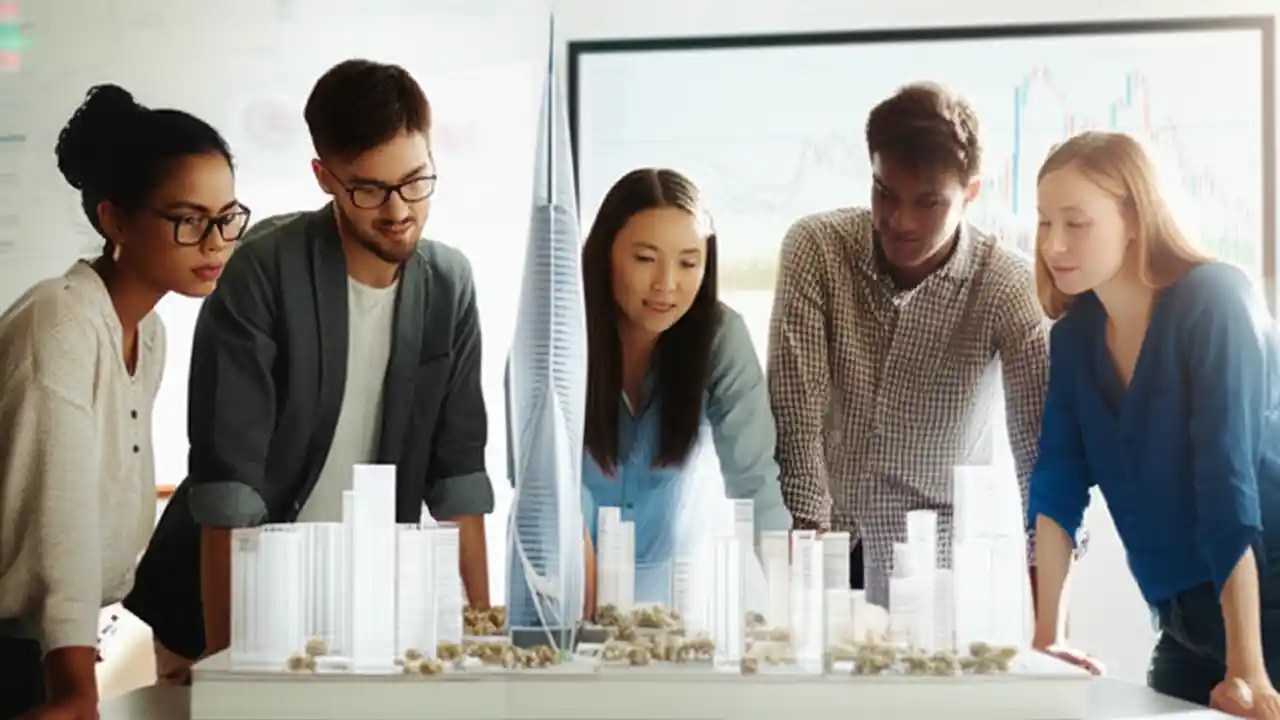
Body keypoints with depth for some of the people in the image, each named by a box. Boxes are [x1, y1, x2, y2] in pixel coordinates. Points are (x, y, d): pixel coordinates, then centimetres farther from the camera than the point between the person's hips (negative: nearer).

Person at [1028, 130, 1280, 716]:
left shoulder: (1212, 301, -17)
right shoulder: (1075, 332, 2)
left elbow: (1229, 483, -24)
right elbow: (1058, 482, -3)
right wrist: (1044, 637, -10)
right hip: (1186, 621, 6)